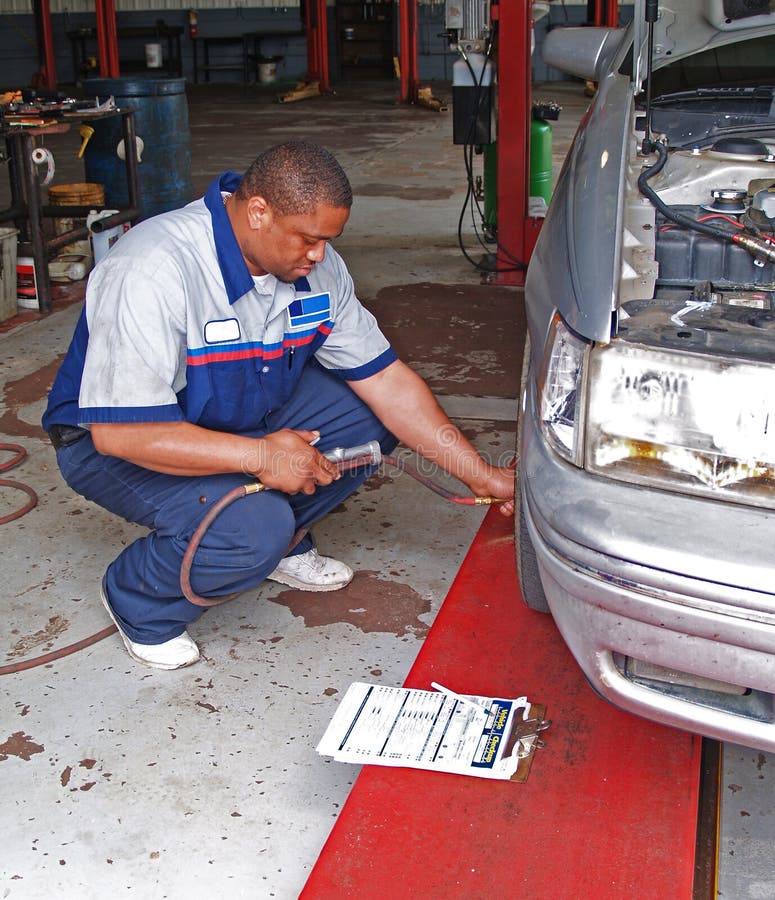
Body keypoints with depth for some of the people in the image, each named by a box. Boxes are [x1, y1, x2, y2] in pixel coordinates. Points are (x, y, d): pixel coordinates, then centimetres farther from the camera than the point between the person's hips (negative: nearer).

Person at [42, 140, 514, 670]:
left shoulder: (317, 267, -10)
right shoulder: (152, 272, -33)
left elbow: (385, 379, -7)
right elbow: (118, 431, -34)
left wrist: (486, 478, -10)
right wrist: (260, 456, -35)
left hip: (245, 413, 7)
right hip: (113, 445, -7)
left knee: (371, 415, -8)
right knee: (253, 530, -32)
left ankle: (281, 544, 12)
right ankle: (139, 600, 0)